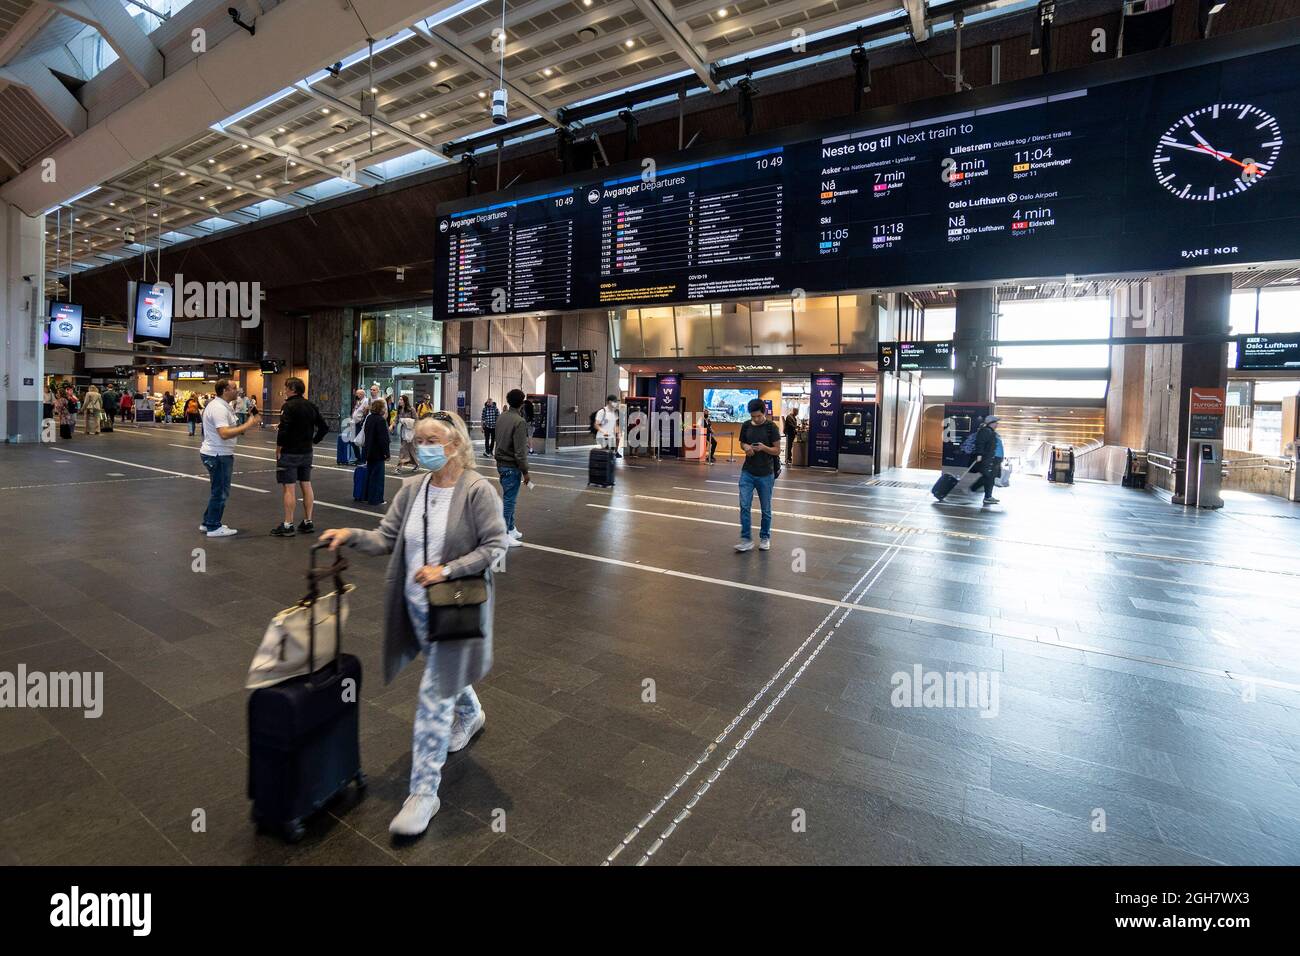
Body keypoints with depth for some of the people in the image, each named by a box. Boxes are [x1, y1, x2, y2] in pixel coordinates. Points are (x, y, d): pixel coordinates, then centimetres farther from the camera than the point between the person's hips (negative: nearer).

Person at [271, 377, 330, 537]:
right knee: (306, 486, 11)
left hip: (289, 453, -7)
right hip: (307, 452, 7)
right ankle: (308, 522, 17)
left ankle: (288, 525, 0)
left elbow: (283, 430, -21)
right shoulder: (311, 406, 8)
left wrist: (278, 450, -11)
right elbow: (324, 427, 10)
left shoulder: (288, 406, -14)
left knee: (289, 488, -4)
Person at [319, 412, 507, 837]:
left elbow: (495, 545, -16)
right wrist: (351, 535, -16)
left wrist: (447, 570, -22)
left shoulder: (478, 490, -16)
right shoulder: (411, 488, 2)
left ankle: (423, 792, 12)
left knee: (434, 697, -3)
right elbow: (386, 539, 2)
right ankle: (470, 715, 58)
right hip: (416, 605, 6)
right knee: (447, 674, 27)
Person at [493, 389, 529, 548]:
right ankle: (503, 534, 3)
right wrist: (525, 471, -14)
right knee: (509, 500, -2)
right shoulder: (519, 421, -19)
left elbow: (500, 440, 12)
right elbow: (520, 450, -20)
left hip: (501, 463, 9)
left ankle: (511, 529, 27)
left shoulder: (501, 417, 6)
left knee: (509, 498, 18)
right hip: (512, 466, -9)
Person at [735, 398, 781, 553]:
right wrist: (746, 447, -8)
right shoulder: (746, 426, 2)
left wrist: (763, 447, -25)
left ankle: (765, 537, 25)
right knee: (744, 506, -5)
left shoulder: (771, 427, -9)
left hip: (765, 474, -2)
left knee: (765, 509, 9)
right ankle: (746, 539, 2)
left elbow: (777, 451, -6)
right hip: (747, 472, 3)